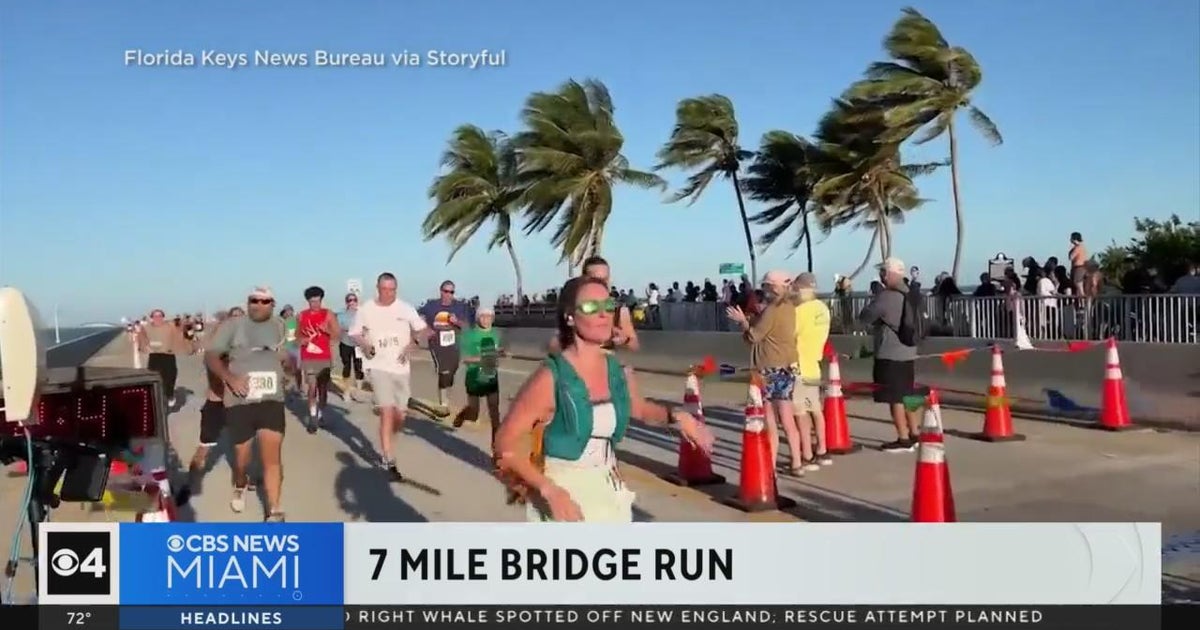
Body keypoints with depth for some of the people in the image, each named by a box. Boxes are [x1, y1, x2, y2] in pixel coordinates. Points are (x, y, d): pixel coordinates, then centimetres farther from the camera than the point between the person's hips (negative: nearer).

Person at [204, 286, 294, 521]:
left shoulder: (280, 327, 12)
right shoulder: (233, 325, 0)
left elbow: (289, 363, 22)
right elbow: (210, 356, -4)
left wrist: (290, 362, -3)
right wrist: (230, 377, -19)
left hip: (271, 400, 1)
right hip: (239, 401, -1)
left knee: (272, 455, -12)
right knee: (241, 457, 10)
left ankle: (274, 512, -8)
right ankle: (240, 486, 44)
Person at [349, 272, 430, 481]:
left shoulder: (405, 308, -1)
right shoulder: (365, 310, -3)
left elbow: (424, 330, 5)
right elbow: (354, 334, 7)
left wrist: (413, 342, -14)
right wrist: (364, 344, -14)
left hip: (401, 368, 3)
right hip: (378, 367, -3)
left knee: (399, 417, 9)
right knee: (387, 413, -15)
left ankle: (384, 449, 38)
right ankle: (388, 462, -6)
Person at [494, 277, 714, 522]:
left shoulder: (618, 373, 1)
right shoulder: (550, 378, -17)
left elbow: (641, 409, 22)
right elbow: (505, 444, -16)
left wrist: (676, 416, 3)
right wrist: (550, 491, -24)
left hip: (609, 494, 6)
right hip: (564, 496, -6)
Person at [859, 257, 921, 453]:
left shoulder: (886, 296, -17)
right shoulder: (907, 294, 9)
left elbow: (864, 317, -12)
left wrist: (874, 326, 8)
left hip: (890, 355, -9)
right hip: (907, 352, 9)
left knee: (895, 398, -2)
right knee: (906, 395, 17)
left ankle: (903, 439, 1)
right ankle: (913, 434, 23)